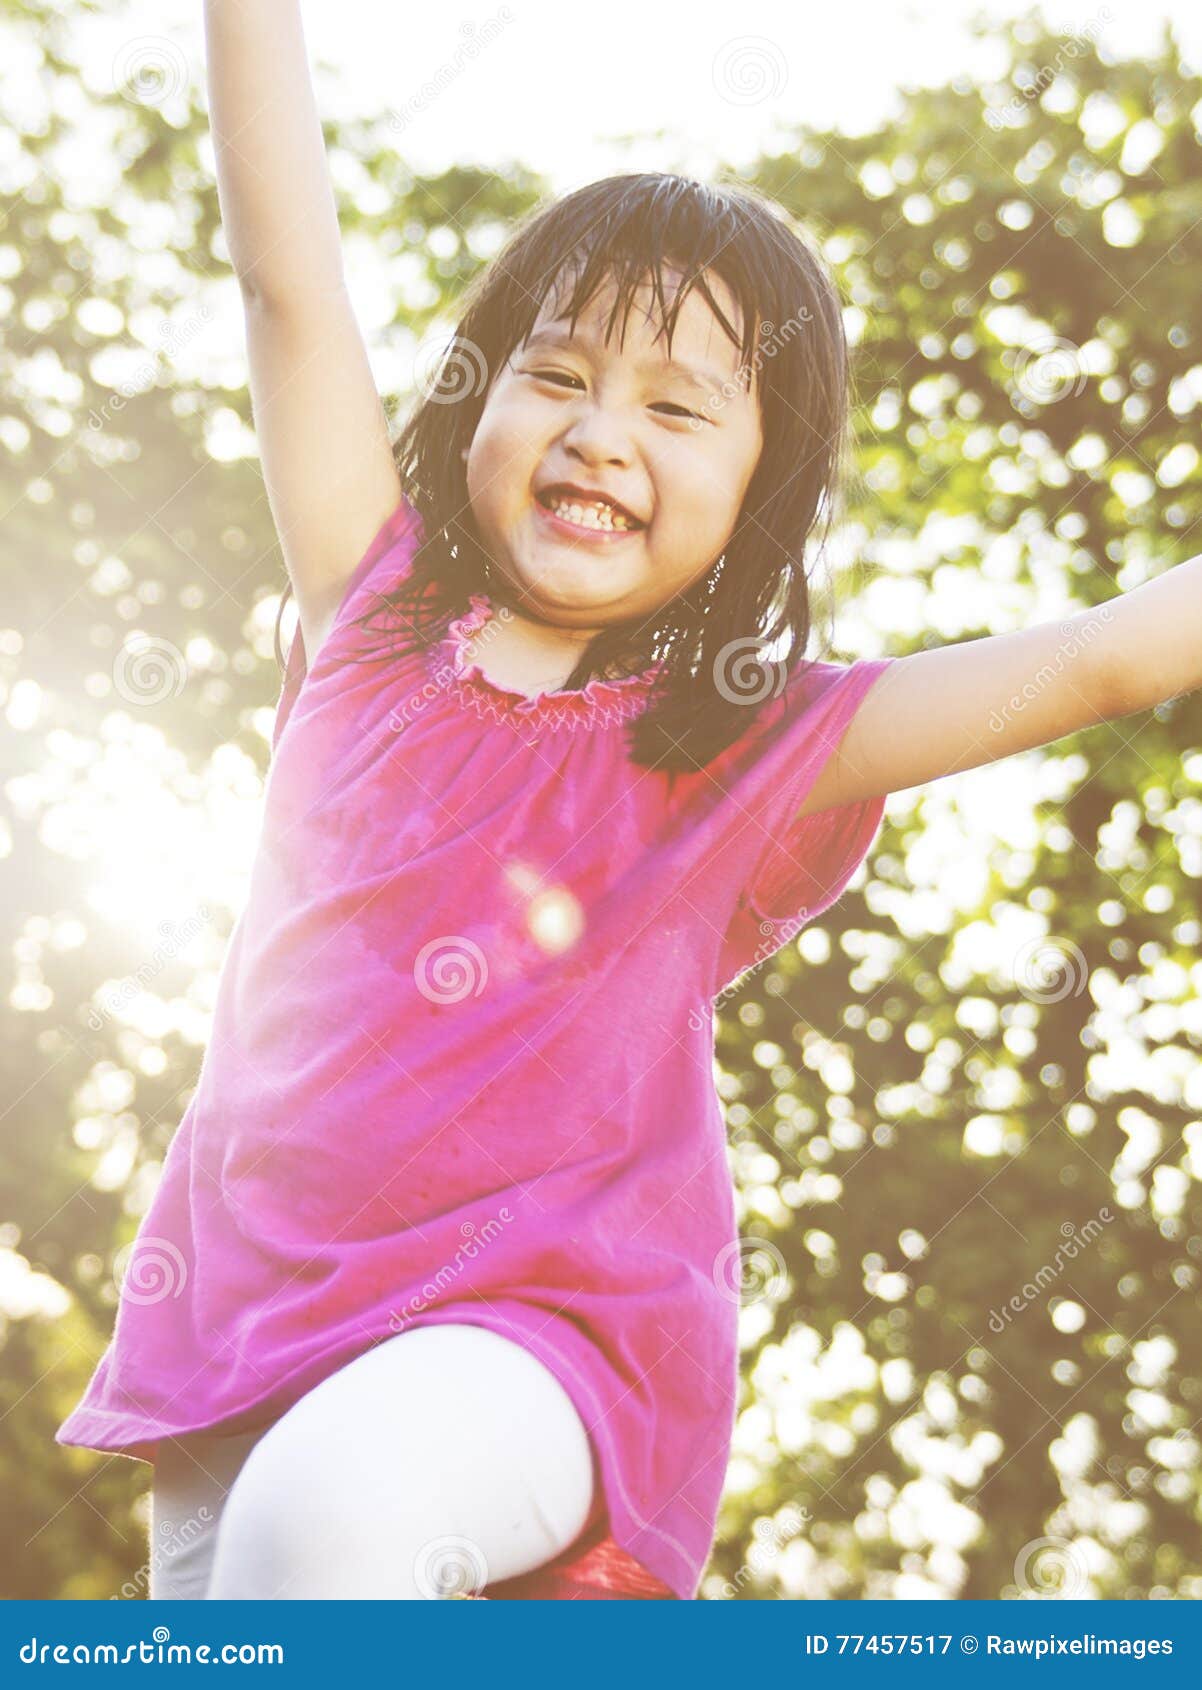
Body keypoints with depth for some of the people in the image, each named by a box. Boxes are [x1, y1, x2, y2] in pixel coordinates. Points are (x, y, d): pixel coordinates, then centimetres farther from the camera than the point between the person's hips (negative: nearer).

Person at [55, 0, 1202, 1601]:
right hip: (251, 1307, 4)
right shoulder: (377, 613, 9)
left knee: (331, 1505, -32)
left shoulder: (754, 752, 4)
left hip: (546, 1329, -3)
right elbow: (288, 274, 7)